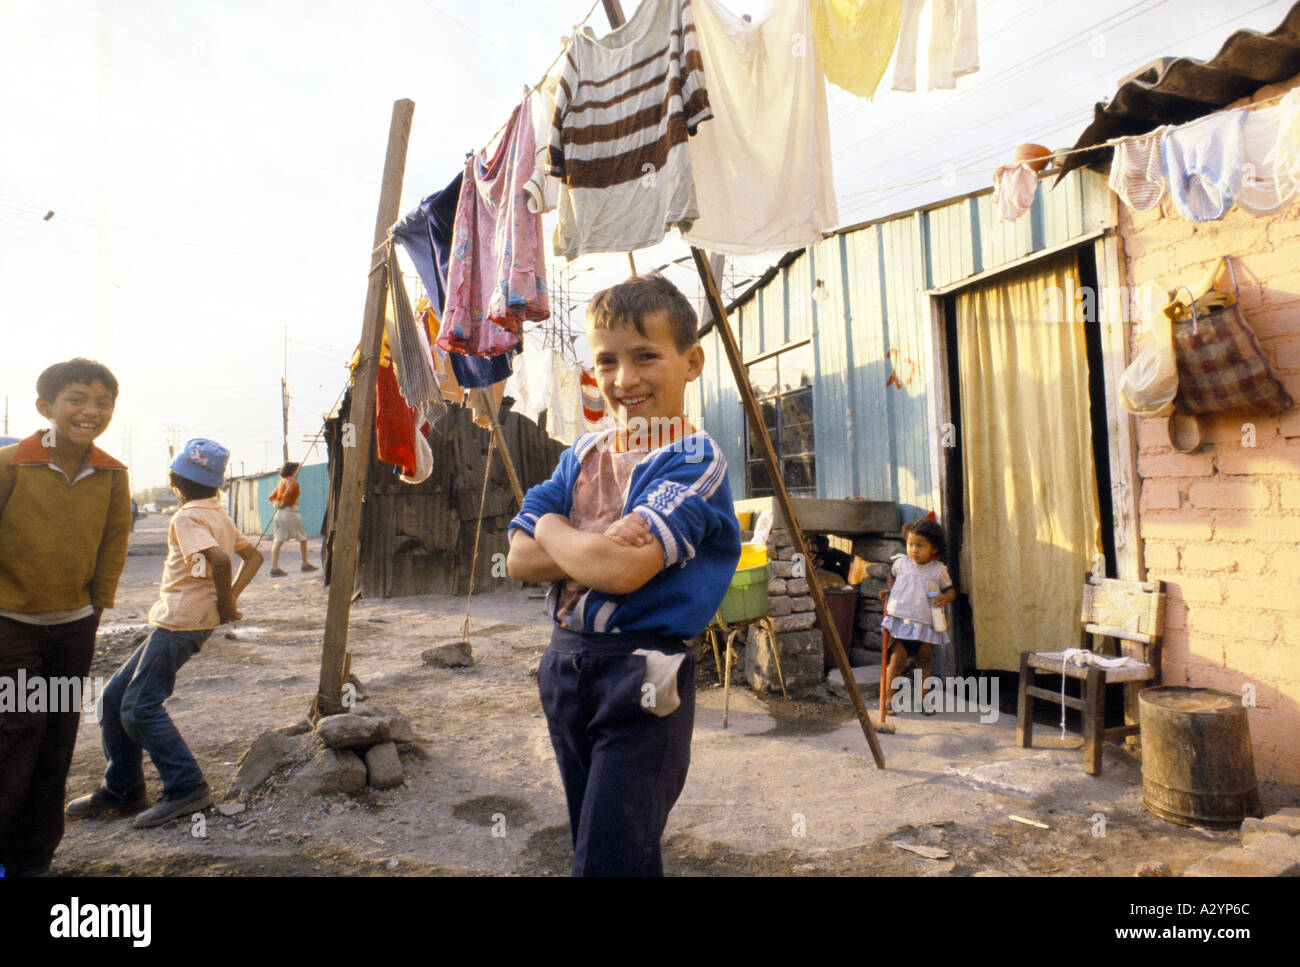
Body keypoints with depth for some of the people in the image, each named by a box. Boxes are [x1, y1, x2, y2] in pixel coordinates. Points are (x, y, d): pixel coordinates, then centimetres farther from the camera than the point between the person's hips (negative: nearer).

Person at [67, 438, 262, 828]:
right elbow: (253, 555, 22)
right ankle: (121, 790, 23)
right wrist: (231, 598, 10)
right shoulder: (219, 515, 15)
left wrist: (224, 604, -18)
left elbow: (219, 558, -31)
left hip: (180, 622, -10)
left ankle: (187, 788, -7)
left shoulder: (187, 518, -13)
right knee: (115, 698, 15)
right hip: (175, 623, 10)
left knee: (141, 706, -10)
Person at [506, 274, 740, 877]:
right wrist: (594, 546, -17)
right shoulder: (582, 455, 7)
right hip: (565, 666, 8)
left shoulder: (695, 461, -14)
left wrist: (552, 528, -8)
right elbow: (519, 559, 0)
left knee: (609, 860, -5)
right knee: (588, 842, 23)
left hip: (642, 677, -7)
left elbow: (622, 571, -26)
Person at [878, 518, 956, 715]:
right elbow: (892, 576, 24)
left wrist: (946, 597, -10)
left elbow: (950, 590, 12)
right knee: (897, 660, -7)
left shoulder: (939, 570, 1)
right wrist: (888, 590, 9)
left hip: (925, 624, 1)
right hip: (899, 621, -1)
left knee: (924, 662, 12)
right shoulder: (901, 562, 3)